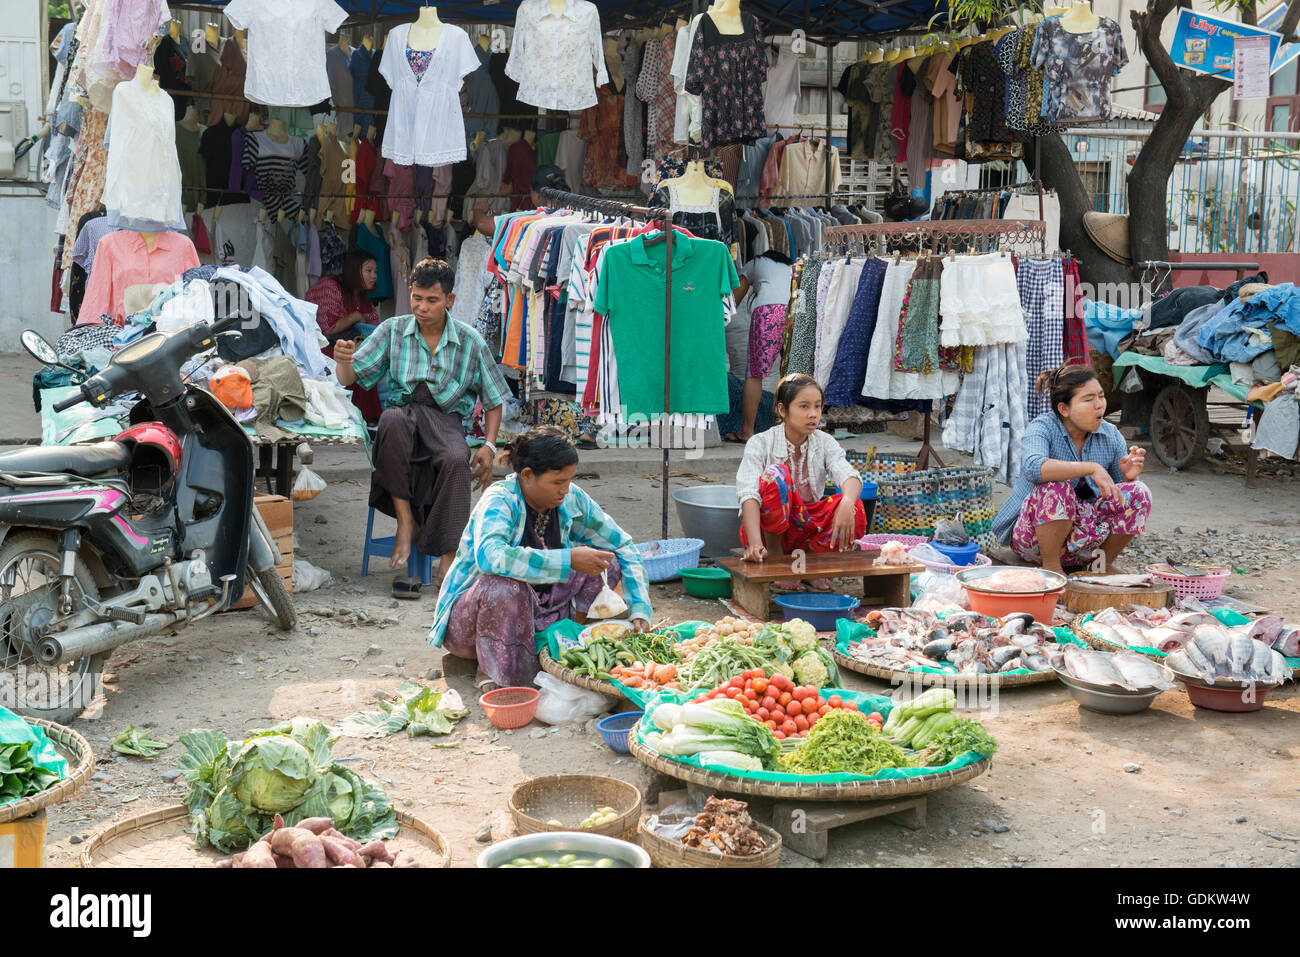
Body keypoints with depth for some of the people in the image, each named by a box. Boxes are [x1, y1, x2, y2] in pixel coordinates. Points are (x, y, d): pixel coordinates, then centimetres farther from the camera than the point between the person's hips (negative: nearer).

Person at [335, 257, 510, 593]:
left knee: (456, 460, -35)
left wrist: (489, 446, -2)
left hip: (446, 417, -1)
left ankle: (448, 558, -29)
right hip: (404, 411, 1)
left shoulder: (470, 342, 6)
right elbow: (349, 378, 3)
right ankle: (406, 522, -27)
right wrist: (344, 359, -21)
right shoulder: (393, 330, 8)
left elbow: (494, 400, 12)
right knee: (391, 420, -37)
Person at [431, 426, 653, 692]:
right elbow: (489, 556, -46)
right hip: (467, 619, -5)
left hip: (534, 611, 5)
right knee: (506, 584, -39)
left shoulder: (572, 500, -8)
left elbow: (624, 547, 1)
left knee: (605, 562, -8)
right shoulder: (499, 501, -24)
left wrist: (640, 611, -12)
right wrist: (568, 560, -43)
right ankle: (493, 672, -17)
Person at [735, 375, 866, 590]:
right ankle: (774, 555, -14)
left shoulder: (824, 443, -3)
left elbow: (849, 475, -22)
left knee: (855, 509, -26)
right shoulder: (760, 444, -13)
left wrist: (847, 504, -47)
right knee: (775, 475, -30)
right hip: (766, 529, -3)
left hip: (804, 529, 3)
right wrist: (755, 545, -44)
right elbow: (748, 494, -27)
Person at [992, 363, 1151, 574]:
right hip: (1033, 537, -5)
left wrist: (1127, 476, -17)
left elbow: (1117, 496, 6)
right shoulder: (1042, 428, -15)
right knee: (1056, 487, -34)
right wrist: (1091, 468, -42)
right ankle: (1050, 566, -18)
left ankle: (1105, 563, 4)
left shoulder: (1111, 436, 1)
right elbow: (1033, 468, -38)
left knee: (1139, 493, -12)